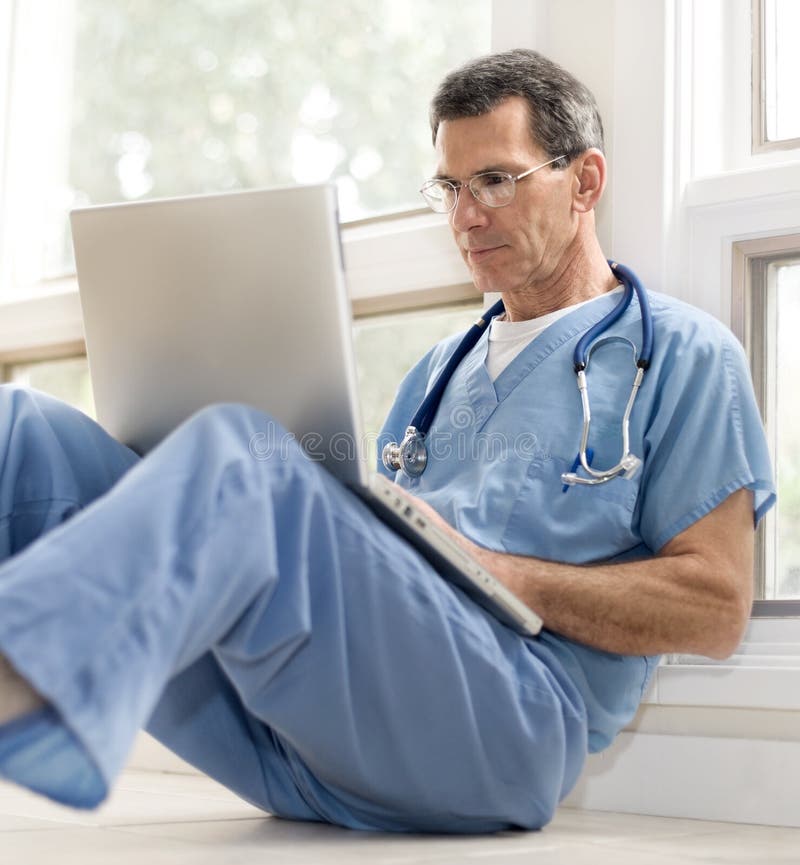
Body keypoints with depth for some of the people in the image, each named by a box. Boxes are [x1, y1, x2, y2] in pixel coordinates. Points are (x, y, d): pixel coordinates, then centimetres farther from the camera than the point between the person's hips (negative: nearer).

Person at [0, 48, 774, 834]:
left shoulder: (679, 352, 14)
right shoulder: (440, 370, 34)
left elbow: (716, 609, 3)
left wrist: (494, 570, -6)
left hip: (506, 718, -6)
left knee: (236, 456, -34)